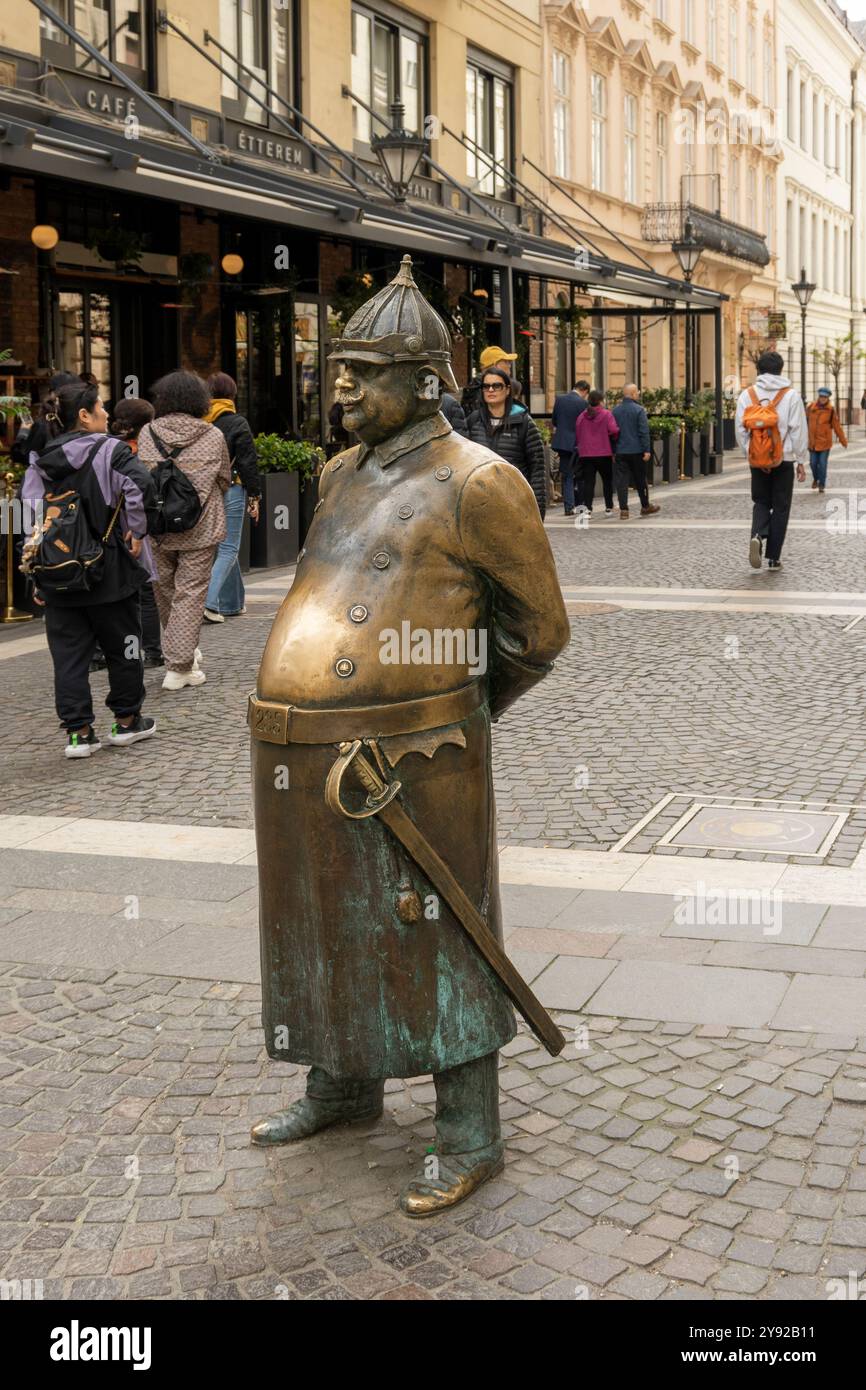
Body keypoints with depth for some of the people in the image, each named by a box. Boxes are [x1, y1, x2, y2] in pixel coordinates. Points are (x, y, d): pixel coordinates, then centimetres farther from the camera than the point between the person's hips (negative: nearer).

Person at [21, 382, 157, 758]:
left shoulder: (40, 463, 7)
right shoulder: (109, 450, -8)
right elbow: (139, 485, -26)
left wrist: (37, 577, 7)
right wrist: (136, 532, -12)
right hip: (108, 572, -4)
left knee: (68, 653, 7)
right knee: (122, 645, 12)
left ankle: (78, 732, 6)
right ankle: (127, 720, 23)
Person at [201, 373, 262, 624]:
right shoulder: (237, 423, -9)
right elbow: (248, 463, -10)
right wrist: (254, 497, -3)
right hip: (230, 492, -5)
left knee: (225, 547, 17)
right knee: (228, 549, 0)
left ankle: (232, 603, 24)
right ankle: (208, 601, -17)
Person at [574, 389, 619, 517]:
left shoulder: (581, 416, 5)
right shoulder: (606, 414, -7)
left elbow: (577, 435, 8)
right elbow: (614, 431, -18)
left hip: (585, 454, 3)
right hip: (604, 453, -3)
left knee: (588, 482, 2)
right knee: (607, 481, 12)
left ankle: (587, 508, -8)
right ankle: (609, 508, 15)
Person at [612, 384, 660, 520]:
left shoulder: (614, 411, 5)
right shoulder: (639, 410, -9)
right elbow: (644, 432, -13)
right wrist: (647, 450, -11)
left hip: (620, 451, 3)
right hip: (636, 451, -3)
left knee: (621, 480, 1)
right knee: (640, 479, 10)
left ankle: (623, 510, -6)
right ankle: (645, 506, 24)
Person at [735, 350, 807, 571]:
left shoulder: (747, 394, 0)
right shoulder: (791, 395, -5)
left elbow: (740, 429, -4)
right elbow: (799, 431, -6)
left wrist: (750, 453, 2)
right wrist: (801, 461, 1)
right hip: (784, 459, -2)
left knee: (761, 502, 16)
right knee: (780, 507, 8)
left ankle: (757, 535, -13)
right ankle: (773, 558, 8)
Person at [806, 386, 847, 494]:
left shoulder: (831, 410, -5)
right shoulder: (811, 407, -1)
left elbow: (837, 426, -2)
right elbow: (805, 422, 6)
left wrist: (843, 441, 2)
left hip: (825, 442, -2)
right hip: (812, 442, 2)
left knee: (822, 464, -2)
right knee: (813, 463, 6)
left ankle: (822, 484, 12)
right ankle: (816, 479, 34)